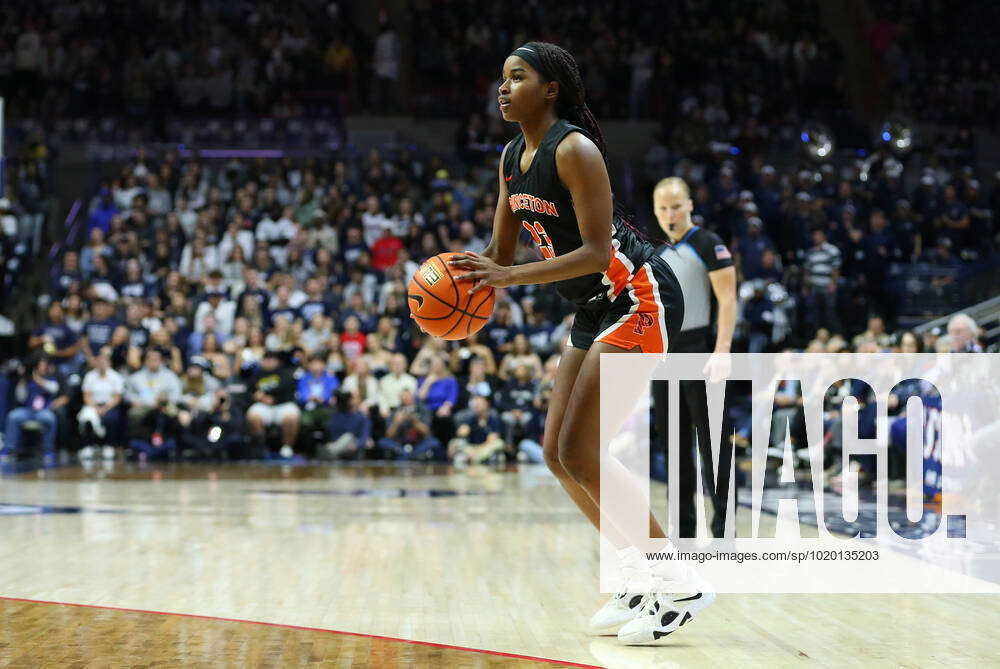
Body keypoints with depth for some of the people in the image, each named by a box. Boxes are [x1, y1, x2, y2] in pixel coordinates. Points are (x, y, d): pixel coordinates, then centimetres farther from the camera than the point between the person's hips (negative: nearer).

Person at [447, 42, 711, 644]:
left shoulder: (575, 150, -20)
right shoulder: (512, 158, 7)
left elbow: (597, 251, -25)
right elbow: (501, 251, 13)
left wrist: (512, 277, -31)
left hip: (639, 298, -10)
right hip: (597, 307, 10)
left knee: (579, 450, -14)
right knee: (557, 453, 8)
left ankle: (679, 580, -8)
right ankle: (640, 577, 16)